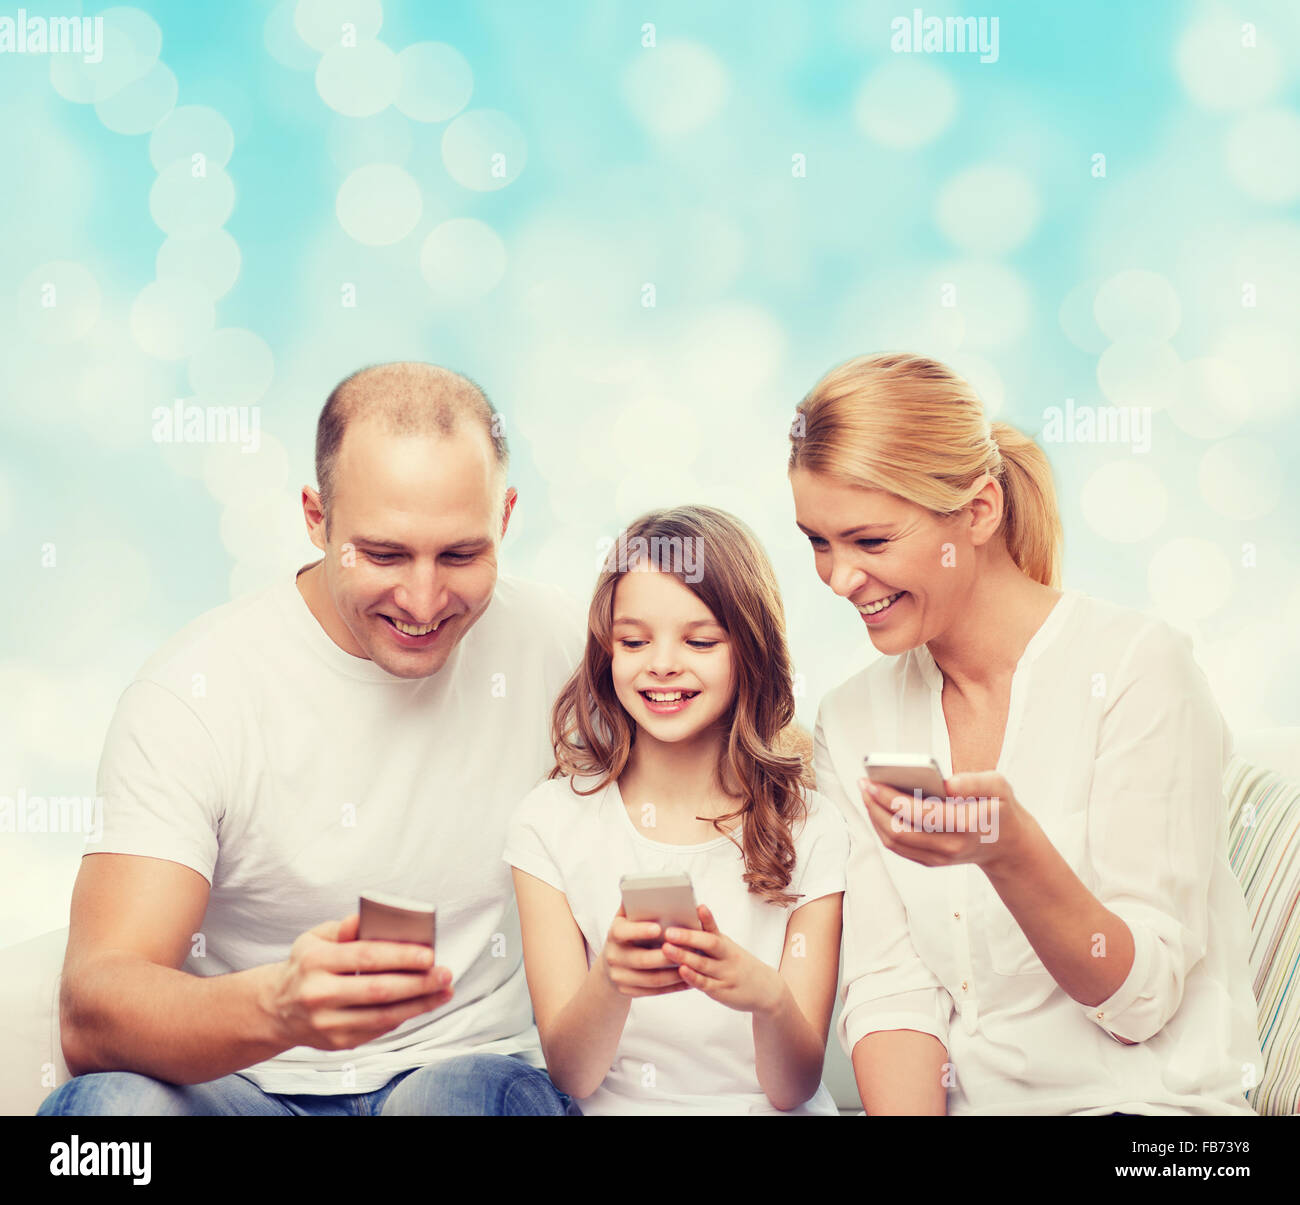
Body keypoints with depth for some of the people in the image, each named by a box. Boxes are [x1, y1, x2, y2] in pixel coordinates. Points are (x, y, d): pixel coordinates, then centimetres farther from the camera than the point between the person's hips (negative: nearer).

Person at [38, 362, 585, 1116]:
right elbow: (92, 1014, -21)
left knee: (464, 1091, -32)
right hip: (246, 1083, -1)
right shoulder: (195, 690, -11)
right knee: (112, 1101, -32)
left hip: (477, 1068, 2)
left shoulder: (557, 643, -2)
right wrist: (277, 1005, -41)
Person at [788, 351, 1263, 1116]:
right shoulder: (852, 722, 7)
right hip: (956, 1101, 3)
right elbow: (890, 989, 2)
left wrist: (1010, 851, -25)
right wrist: (902, 1111, -16)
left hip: (1147, 1098, -2)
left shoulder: (1136, 666, -8)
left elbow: (1142, 1004, -9)